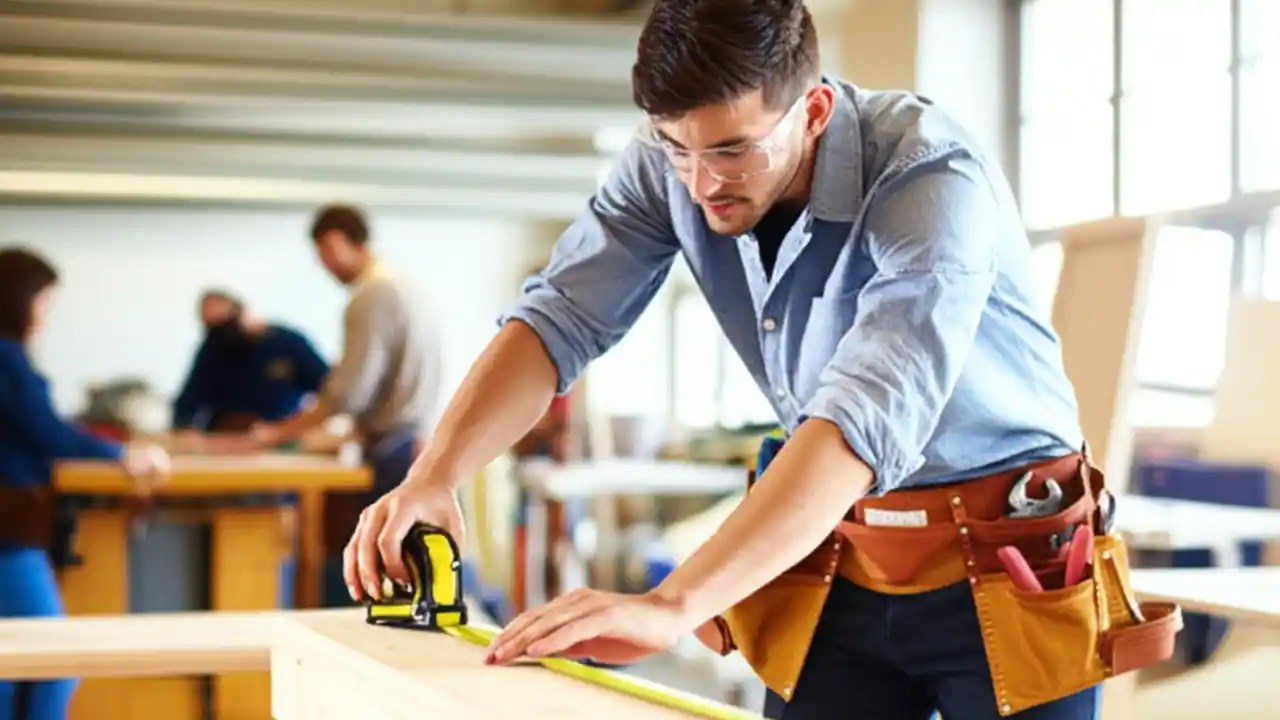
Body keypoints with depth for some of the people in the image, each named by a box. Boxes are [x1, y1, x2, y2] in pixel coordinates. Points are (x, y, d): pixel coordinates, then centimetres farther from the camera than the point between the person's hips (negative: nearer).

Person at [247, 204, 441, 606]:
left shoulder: (372, 295, -14)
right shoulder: (397, 286, 14)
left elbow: (350, 390, -18)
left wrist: (281, 433, -10)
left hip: (393, 451, -9)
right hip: (412, 444, 9)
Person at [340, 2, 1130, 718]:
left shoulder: (931, 176, -28)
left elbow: (866, 417, -39)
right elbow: (560, 317, -12)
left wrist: (672, 606, -49)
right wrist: (434, 473, -30)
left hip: (1004, 569, -4)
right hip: (840, 558, 4)